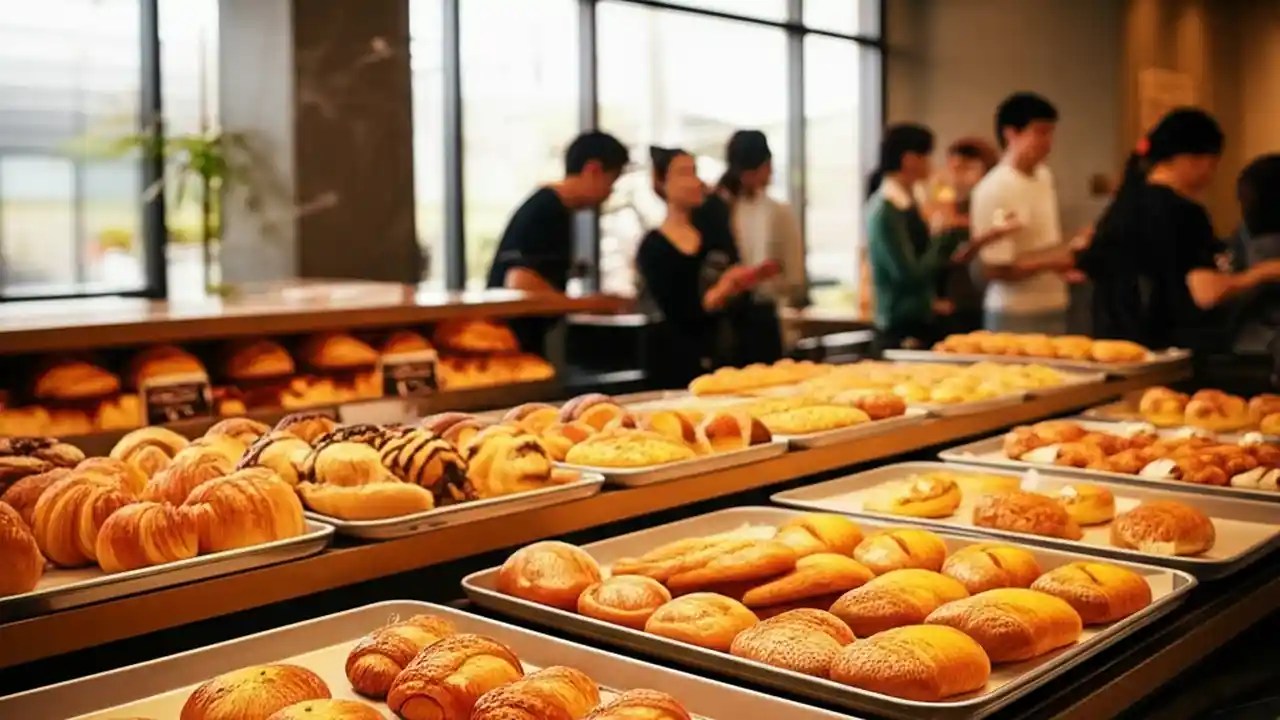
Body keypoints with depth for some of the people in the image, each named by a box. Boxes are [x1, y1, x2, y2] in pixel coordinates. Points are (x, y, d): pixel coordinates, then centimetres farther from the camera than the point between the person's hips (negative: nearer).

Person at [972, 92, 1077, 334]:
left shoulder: (1044, 176, 9)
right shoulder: (994, 190, -16)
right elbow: (994, 269, -17)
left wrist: (1069, 253, 4)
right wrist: (1052, 262, -21)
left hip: (1054, 307, 7)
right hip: (1016, 317, -7)